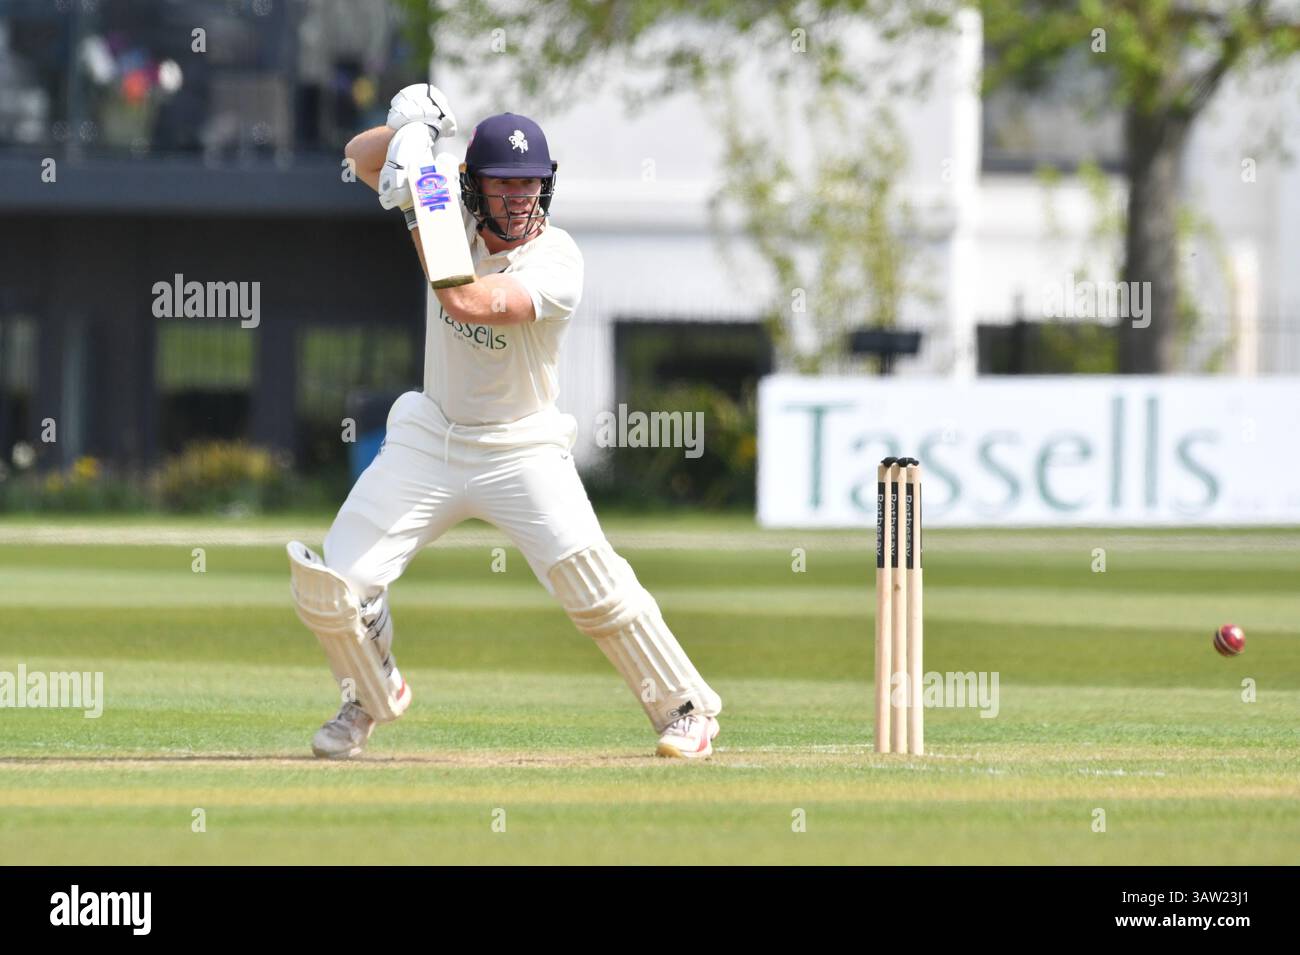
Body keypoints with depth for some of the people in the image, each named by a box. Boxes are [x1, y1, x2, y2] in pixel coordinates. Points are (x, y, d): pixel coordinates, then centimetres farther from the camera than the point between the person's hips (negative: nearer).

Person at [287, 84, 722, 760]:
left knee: (587, 574, -26)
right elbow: (361, 157, 4)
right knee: (327, 587, -6)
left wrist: (419, 215, -30)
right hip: (430, 441, 5)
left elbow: (469, 302, -34)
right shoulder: (456, 221, -3)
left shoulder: (556, 260, -19)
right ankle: (372, 696, 25)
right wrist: (409, 132, -16)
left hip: (522, 449, -4)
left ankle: (685, 709, -7)